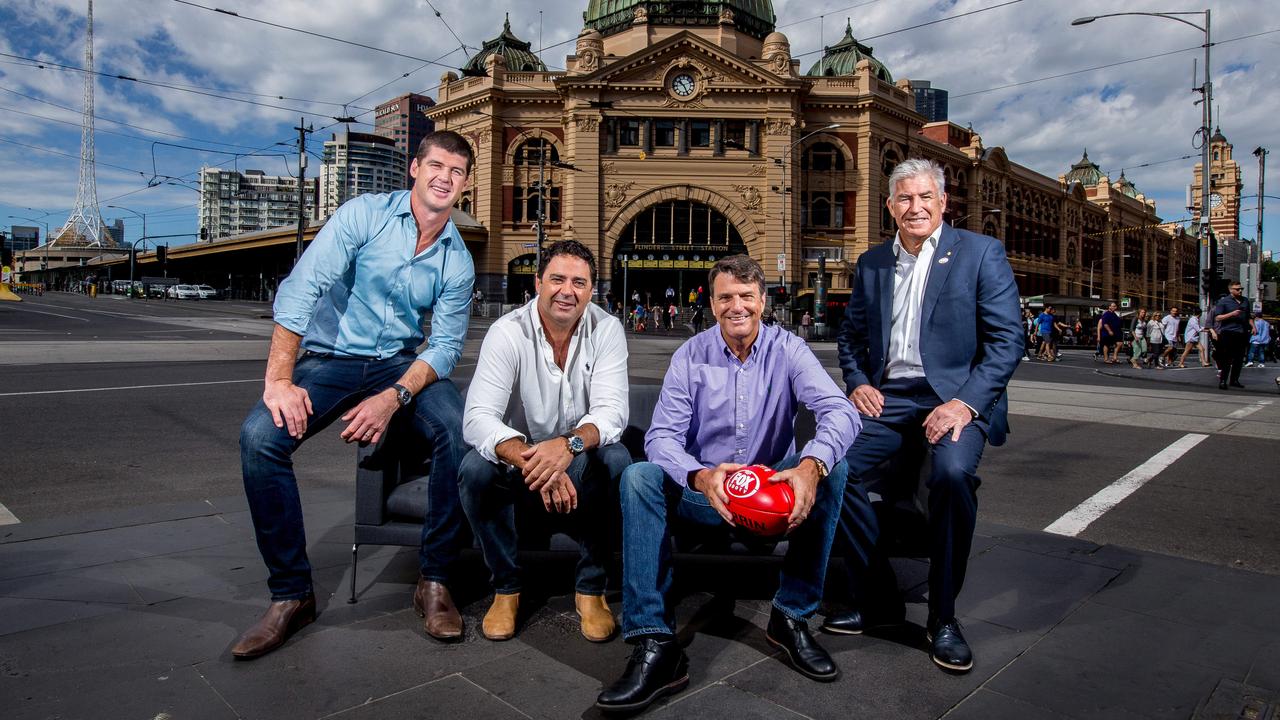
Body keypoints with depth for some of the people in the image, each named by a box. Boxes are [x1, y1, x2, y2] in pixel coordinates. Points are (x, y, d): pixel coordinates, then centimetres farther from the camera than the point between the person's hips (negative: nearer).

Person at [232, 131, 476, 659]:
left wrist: (395, 397, -21)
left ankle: (434, 581, -12)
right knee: (259, 437, -26)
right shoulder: (365, 214, -7)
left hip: (402, 364, 1)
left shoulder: (458, 262, 1)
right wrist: (279, 381, -22)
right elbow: (301, 288, -15)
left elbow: (446, 345, -4)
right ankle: (291, 594, -9)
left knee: (461, 430, -28)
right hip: (330, 358, -1)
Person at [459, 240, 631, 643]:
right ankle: (505, 587, -6)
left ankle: (591, 588, -11)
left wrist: (570, 445, -43)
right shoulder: (508, 332, -15)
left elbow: (611, 410, -20)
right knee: (475, 469, -29)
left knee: (615, 460, -31)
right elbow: (477, 419, -26)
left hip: (581, 461, 0)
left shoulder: (606, 330, -10)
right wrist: (532, 461, -45)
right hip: (518, 458, 0)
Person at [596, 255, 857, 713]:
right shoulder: (691, 356, -4)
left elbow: (840, 411, -20)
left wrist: (811, 465, -42)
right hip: (705, 490, 0)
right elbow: (662, 436, -14)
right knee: (639, 476, -26)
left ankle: (792, 617, -15)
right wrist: (701, 477, -37)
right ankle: (655, 645, -30)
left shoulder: (787, 350, -5)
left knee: (833, 467, -26)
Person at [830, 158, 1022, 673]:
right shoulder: (871, 263, 15)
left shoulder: (981, 253, 2)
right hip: (887, 398, 4)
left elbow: (1007, 338, -4)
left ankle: (943, 616, -10)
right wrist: (857, 383, 2)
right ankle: (878, 599, -1)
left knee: (953, 471, -34)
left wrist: (965, 402, -18)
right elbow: (851, 334, 22)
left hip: (955, 396, -4)